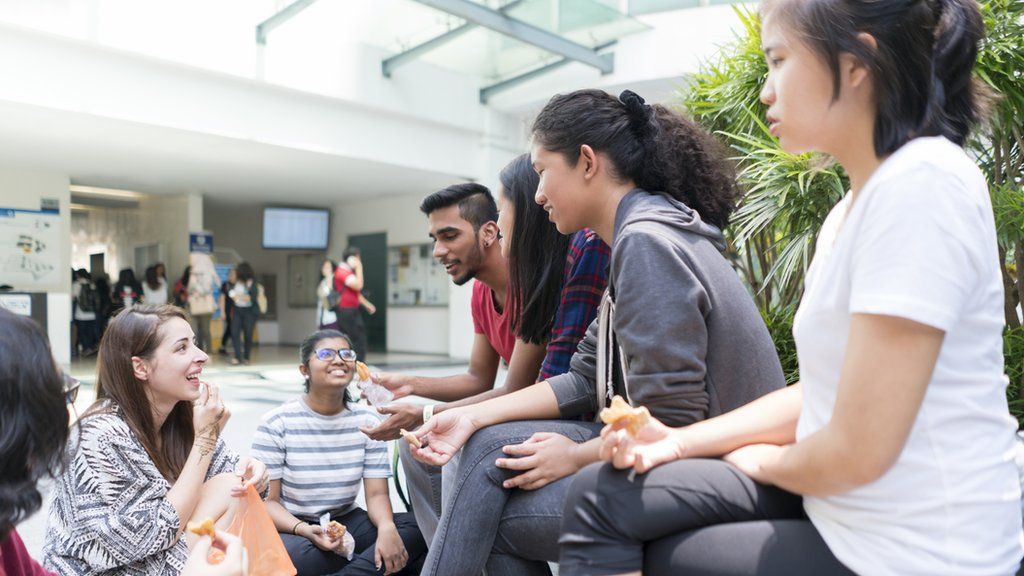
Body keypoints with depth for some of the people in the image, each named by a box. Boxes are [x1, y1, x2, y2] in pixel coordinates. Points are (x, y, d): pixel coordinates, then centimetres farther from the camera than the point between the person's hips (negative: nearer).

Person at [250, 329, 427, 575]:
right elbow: (268, 500, -8)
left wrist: (386, 527, -27)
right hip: (292, 526, -2)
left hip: (347, 522, 3)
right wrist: (304, 530, -28)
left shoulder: (367, 421, 0)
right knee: (286, 555, -38)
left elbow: (377, 493, -4)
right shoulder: (276, 423, -9)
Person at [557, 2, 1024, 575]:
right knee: (602, 497, 5)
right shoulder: (850, 210, 8)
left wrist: (761, 461, -3)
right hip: (837, 503, 8)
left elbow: (857, 451, -24)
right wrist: (679, 441, 0)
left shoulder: (923, 183, -23)